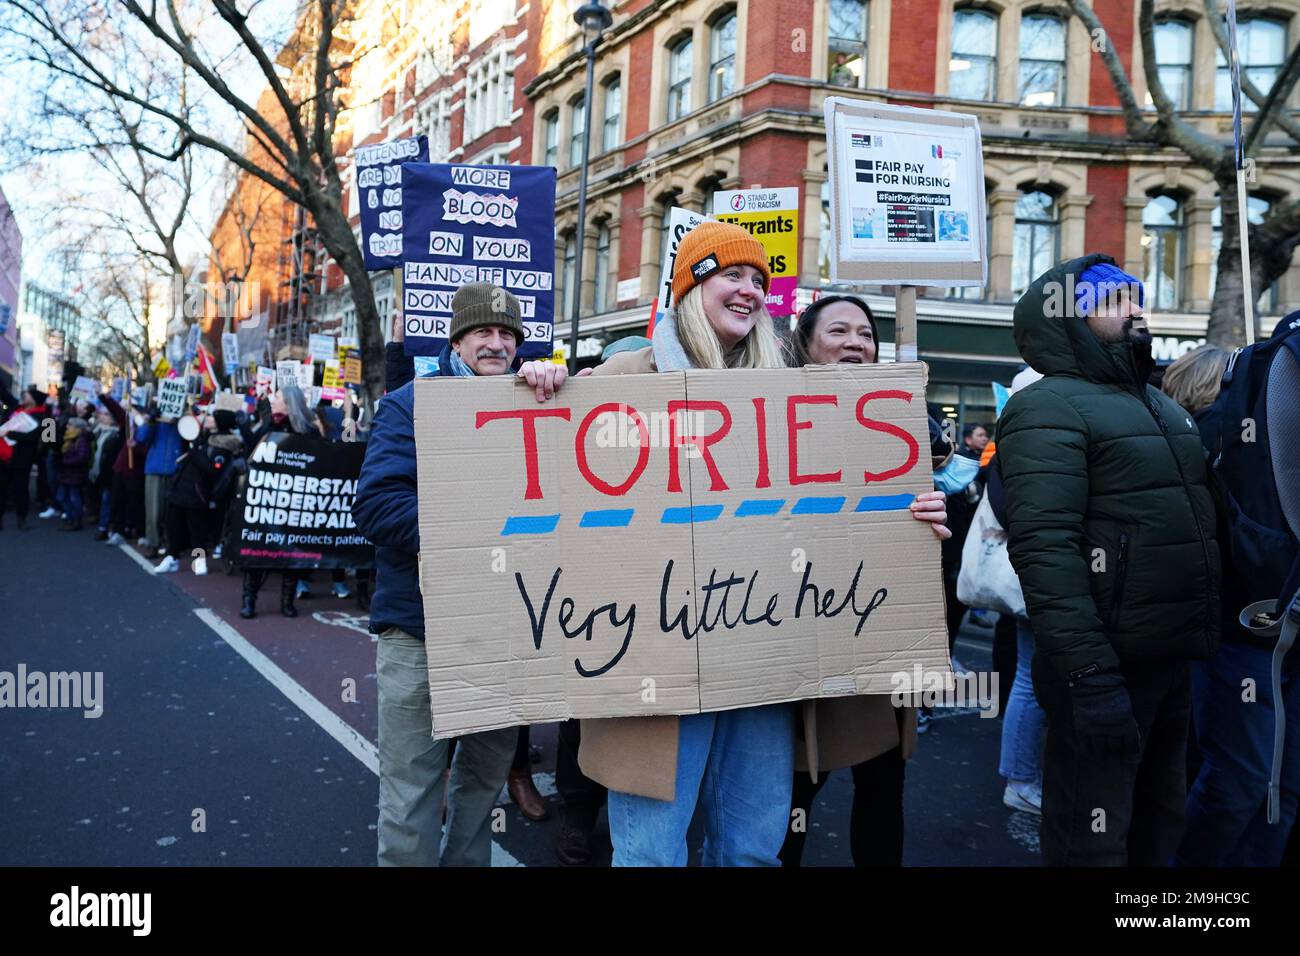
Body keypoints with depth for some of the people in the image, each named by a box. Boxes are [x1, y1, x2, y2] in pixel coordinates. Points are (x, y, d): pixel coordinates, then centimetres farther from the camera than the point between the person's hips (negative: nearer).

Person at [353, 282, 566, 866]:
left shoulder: (530, 403, 12)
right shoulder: (412, 403, -1)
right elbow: (374, 505, -12)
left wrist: (557, 378, -17)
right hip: (420, 628, -4)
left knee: (485, 775, 17)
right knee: (411, 791, 1)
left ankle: (468, 862, 35)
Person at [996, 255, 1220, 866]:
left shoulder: (1159, 405, 16)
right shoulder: (1049, 408, -13)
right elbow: (1044, 546, -24)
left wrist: (1197, 643, 15)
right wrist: (1088, 671, -29)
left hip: (1173, 661, 9)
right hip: (1105, 666, -9)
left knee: (1158, 830, 21)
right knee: (1094, 843, 2)